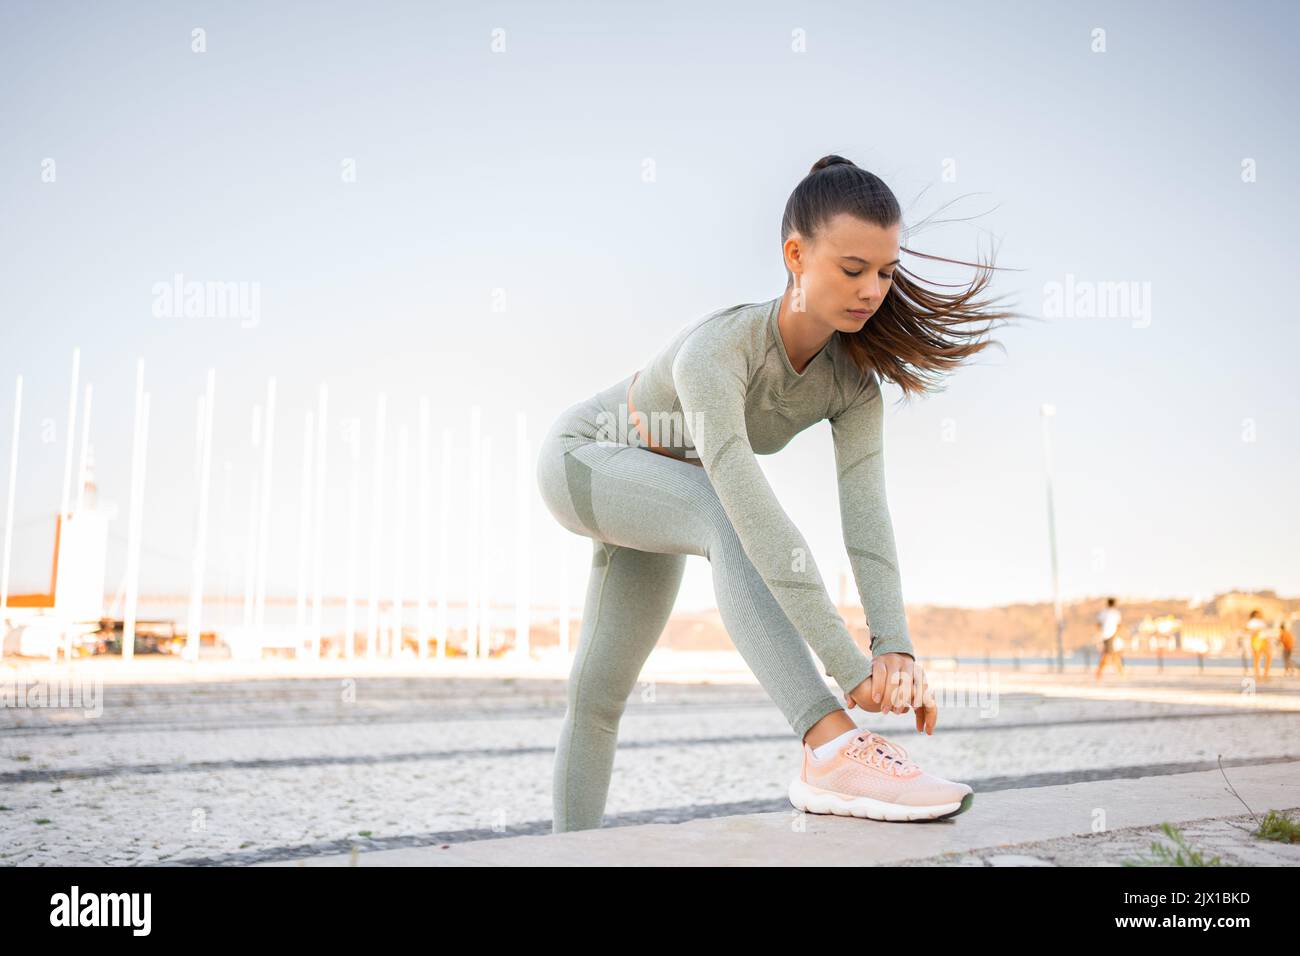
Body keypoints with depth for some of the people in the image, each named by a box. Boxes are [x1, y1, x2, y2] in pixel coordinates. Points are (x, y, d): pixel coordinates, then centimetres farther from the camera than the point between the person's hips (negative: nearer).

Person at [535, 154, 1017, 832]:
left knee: (601, 691, 10)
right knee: (725, 514, -35)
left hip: (655, 501, 6)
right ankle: (830, 750, -42)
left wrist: (896, 647, -43)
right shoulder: (716, 349, -39)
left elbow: (867, 514, -29)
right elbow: (753, 512, -47)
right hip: (580, 456, -6)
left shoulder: (854, 380, -19)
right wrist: (850, 666, -49)